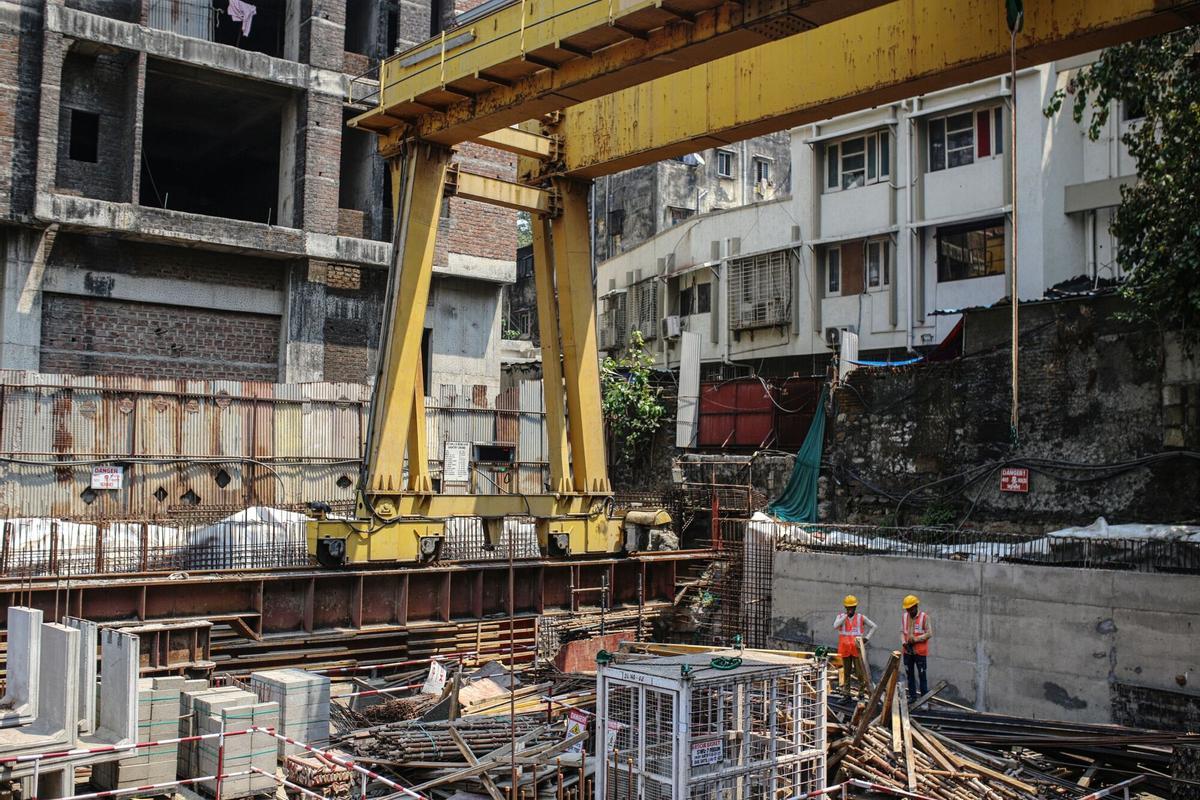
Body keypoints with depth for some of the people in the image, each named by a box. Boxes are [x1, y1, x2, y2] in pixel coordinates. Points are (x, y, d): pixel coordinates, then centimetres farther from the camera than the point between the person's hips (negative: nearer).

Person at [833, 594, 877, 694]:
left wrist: (867, 637, 1)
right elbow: (835, 626, -17)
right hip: (845, 649, 1)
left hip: (857, 648, -1)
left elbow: (873, 626, 12)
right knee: (846, 672, 8)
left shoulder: (861, 617, 3)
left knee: (859, 672, -3)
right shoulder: (841, 616, 3)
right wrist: (846, 615, -17)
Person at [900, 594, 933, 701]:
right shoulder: (904, 617, 6)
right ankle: (912, 695, 20)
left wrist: (916, 639, -17)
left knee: (922, 674, 0)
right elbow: (902, 632, 9)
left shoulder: (925, 617, -8)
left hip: (920, 652, -5)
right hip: (907, 651, 5)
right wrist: (904, 643, -8)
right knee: (910, 674, 11)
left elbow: (929, 634, -10)